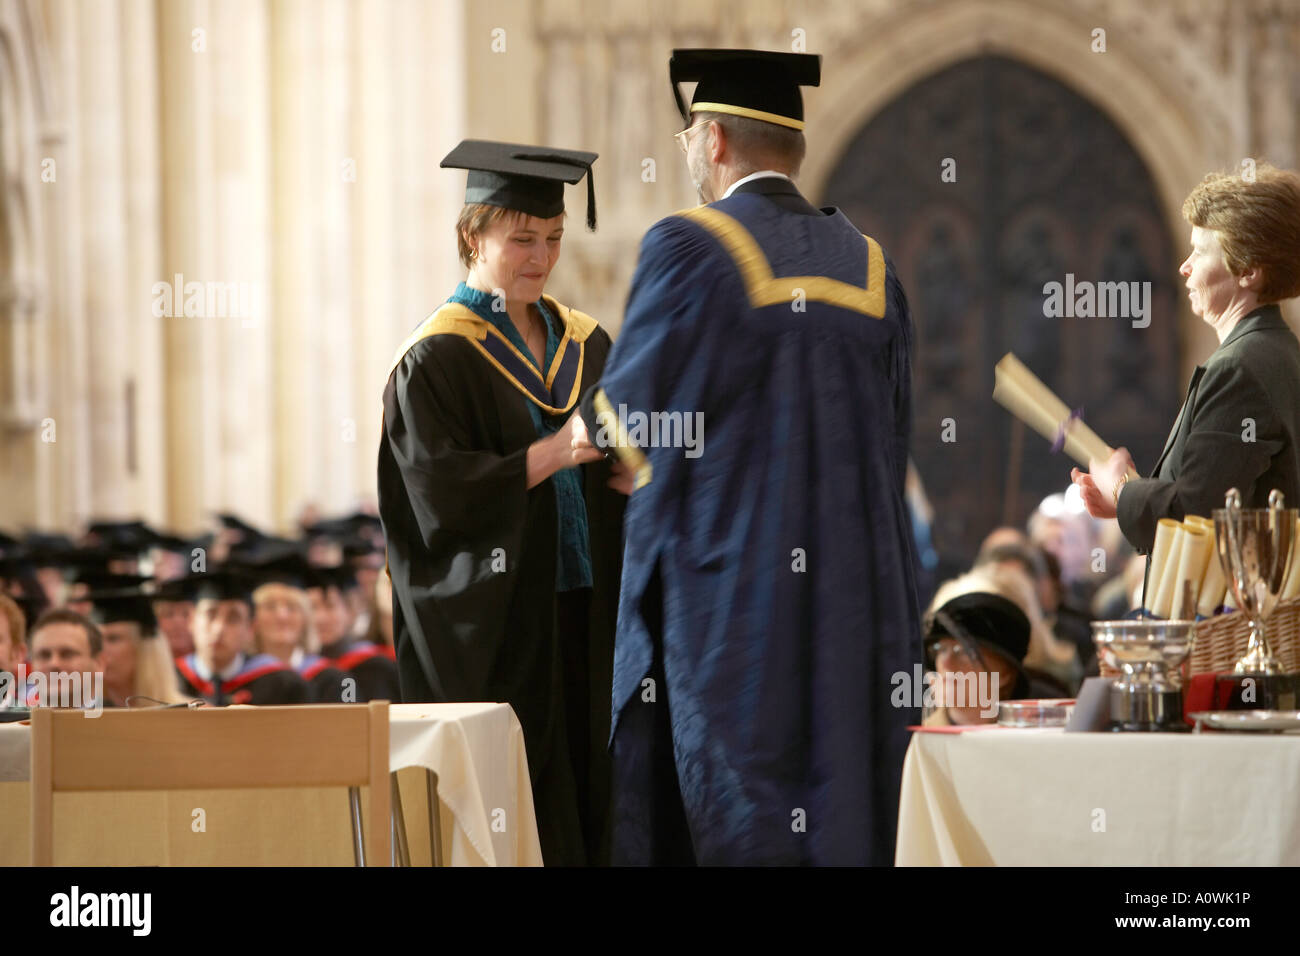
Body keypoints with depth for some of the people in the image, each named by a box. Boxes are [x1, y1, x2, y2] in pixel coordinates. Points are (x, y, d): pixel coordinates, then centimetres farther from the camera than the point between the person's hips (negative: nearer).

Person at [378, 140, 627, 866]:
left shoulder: (586, 345, 13)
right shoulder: (435, 361, -5)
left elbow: (620, 479, 10)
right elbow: (443, 498, -15)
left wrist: (626, 468, -14)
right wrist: (557, 452, -22)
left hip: (585, 618, 5)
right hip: (495, 629, -5)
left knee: (588, 808, 3)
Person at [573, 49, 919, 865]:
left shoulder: (688, 249, -9)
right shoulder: (868, 266, 8)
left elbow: (628, 422, -5)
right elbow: (890, 451, 13)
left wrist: (597, 427, 17)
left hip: (725, 589, -5)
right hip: (854, 604, 5)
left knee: (741, 827, -1)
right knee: (843, 824, 8)